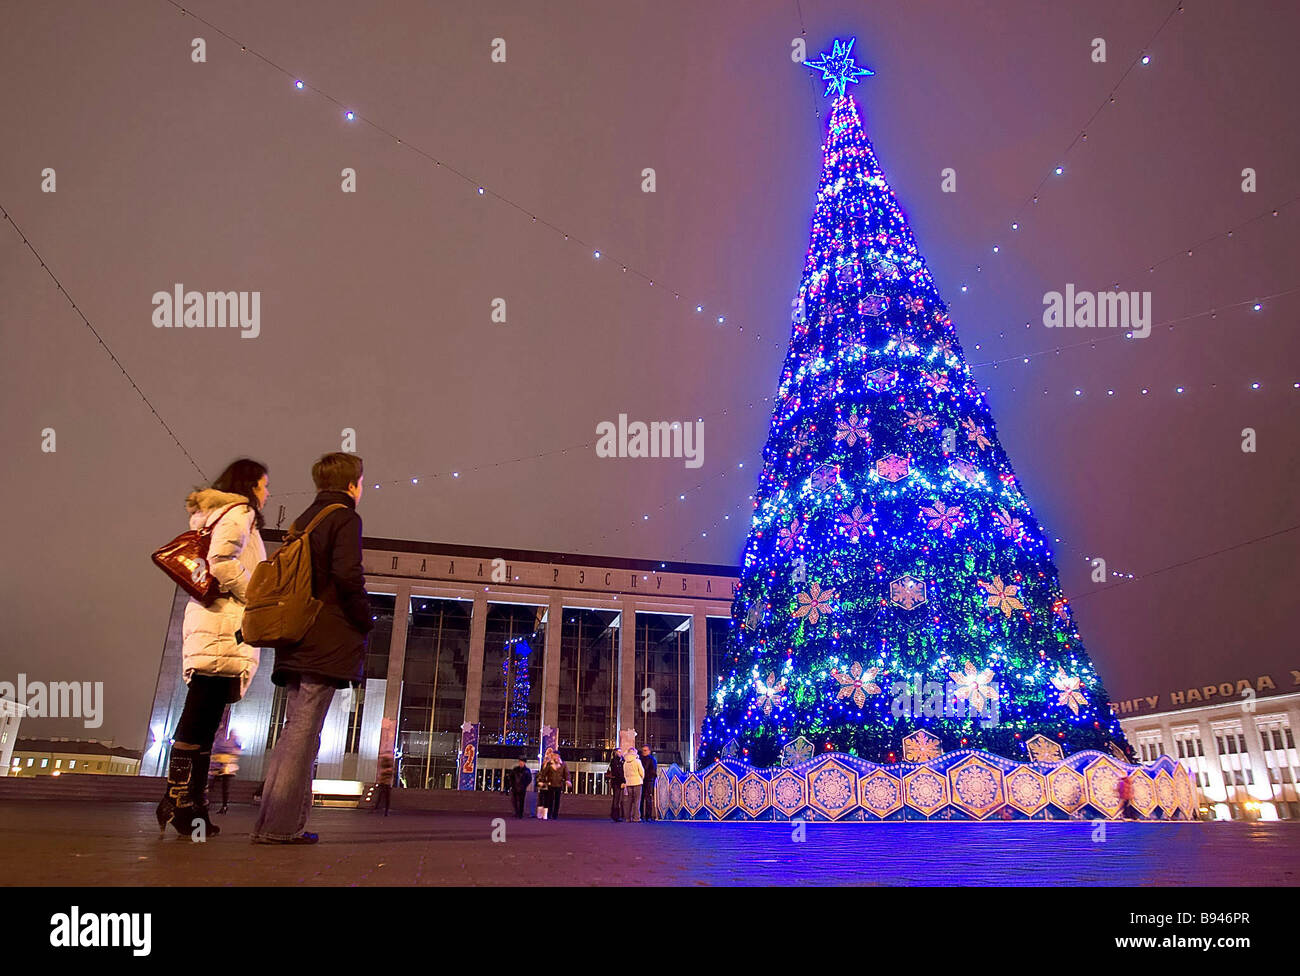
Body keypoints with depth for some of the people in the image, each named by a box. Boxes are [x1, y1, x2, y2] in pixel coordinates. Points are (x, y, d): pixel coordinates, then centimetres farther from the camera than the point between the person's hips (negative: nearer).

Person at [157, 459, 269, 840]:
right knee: (200, 719, -9)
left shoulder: (214, 514, 26)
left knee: (201, 721, 7)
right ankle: (179, 802, -7)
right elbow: (221, 563, -18)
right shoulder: (239, 512, -3)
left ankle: (191, 807, 8)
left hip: (208, 624, 9)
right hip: (225, 625, -9)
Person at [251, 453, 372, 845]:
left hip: (297, 641, 8)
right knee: (303, 732, -6)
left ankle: (272, 822, 16)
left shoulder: (303, 520, 19)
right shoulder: (345, 518, -5)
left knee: (295, 729, 13)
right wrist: (365, 621, -6)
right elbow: (348, 576, -19)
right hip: (329, 644, -8)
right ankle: (280, 824, -4)